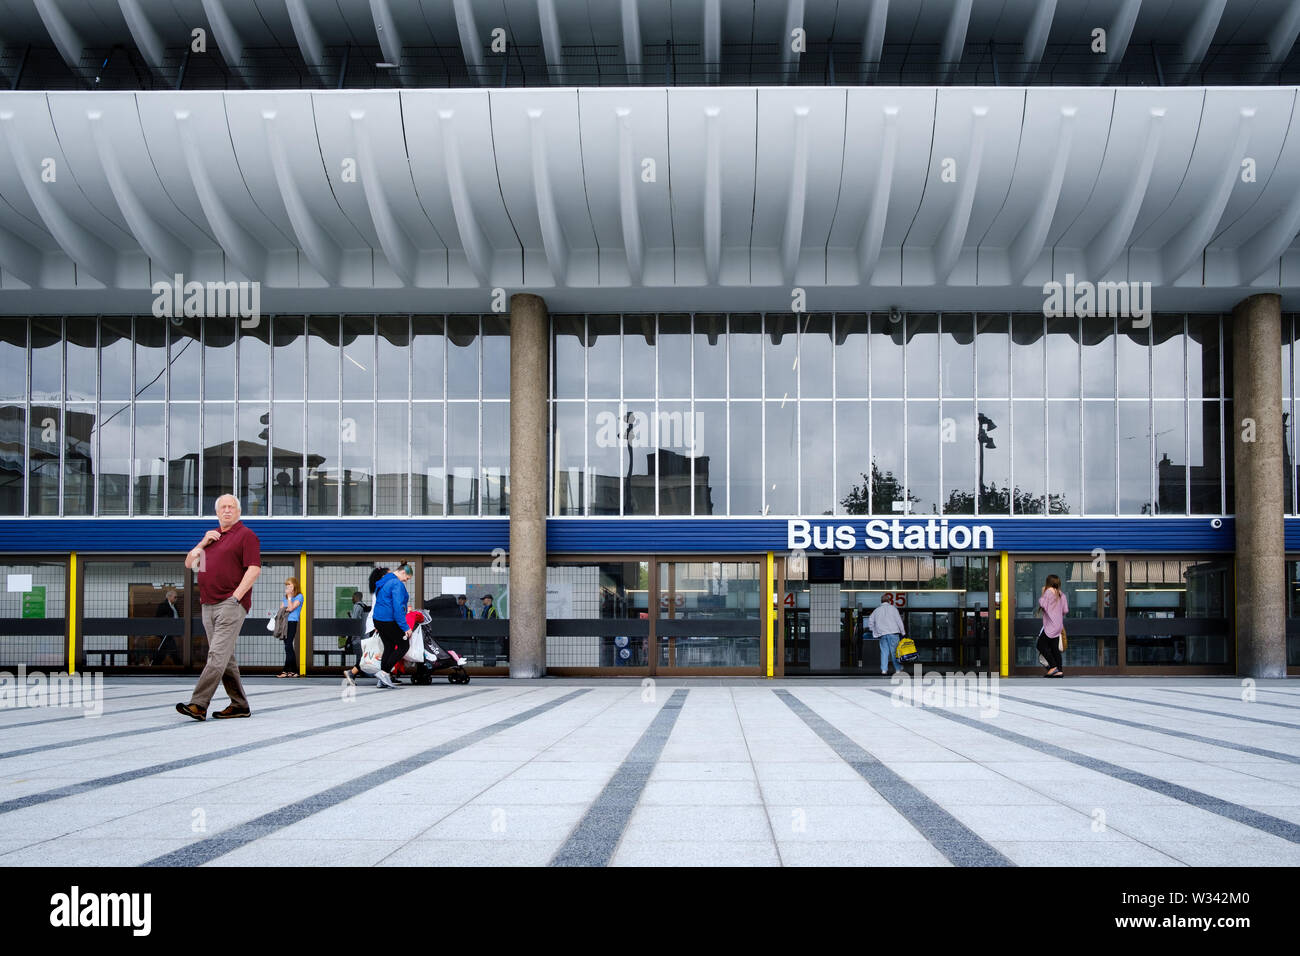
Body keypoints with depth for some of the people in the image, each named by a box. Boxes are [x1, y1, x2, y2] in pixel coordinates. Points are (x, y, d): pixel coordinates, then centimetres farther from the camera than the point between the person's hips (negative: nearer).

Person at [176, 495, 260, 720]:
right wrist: (203, 543, 4)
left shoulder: (246, 535, -2)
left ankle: (198, 704, -21)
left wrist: (236, 596, -18)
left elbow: (254, 569, -11)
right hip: (208, 605, 8)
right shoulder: (211, 535, 22)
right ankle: (239, 705, 15)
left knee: (217, 655, -14)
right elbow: (189, 563, 20)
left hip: (230, 605, -8)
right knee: (225, 658, 9)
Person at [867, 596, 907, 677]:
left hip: (881, 634, 3)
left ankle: (884, 669, -4)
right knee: (895, 651, 0)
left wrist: (875, 631, 22)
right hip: (892, 633, -3)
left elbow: (870, 622, 14)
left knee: (884, 652, 5)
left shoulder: (876, 610, 14)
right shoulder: (892, 608, 3)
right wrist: (903, 632, 1)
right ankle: (898, 669, 0)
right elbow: (899, 620, -2)